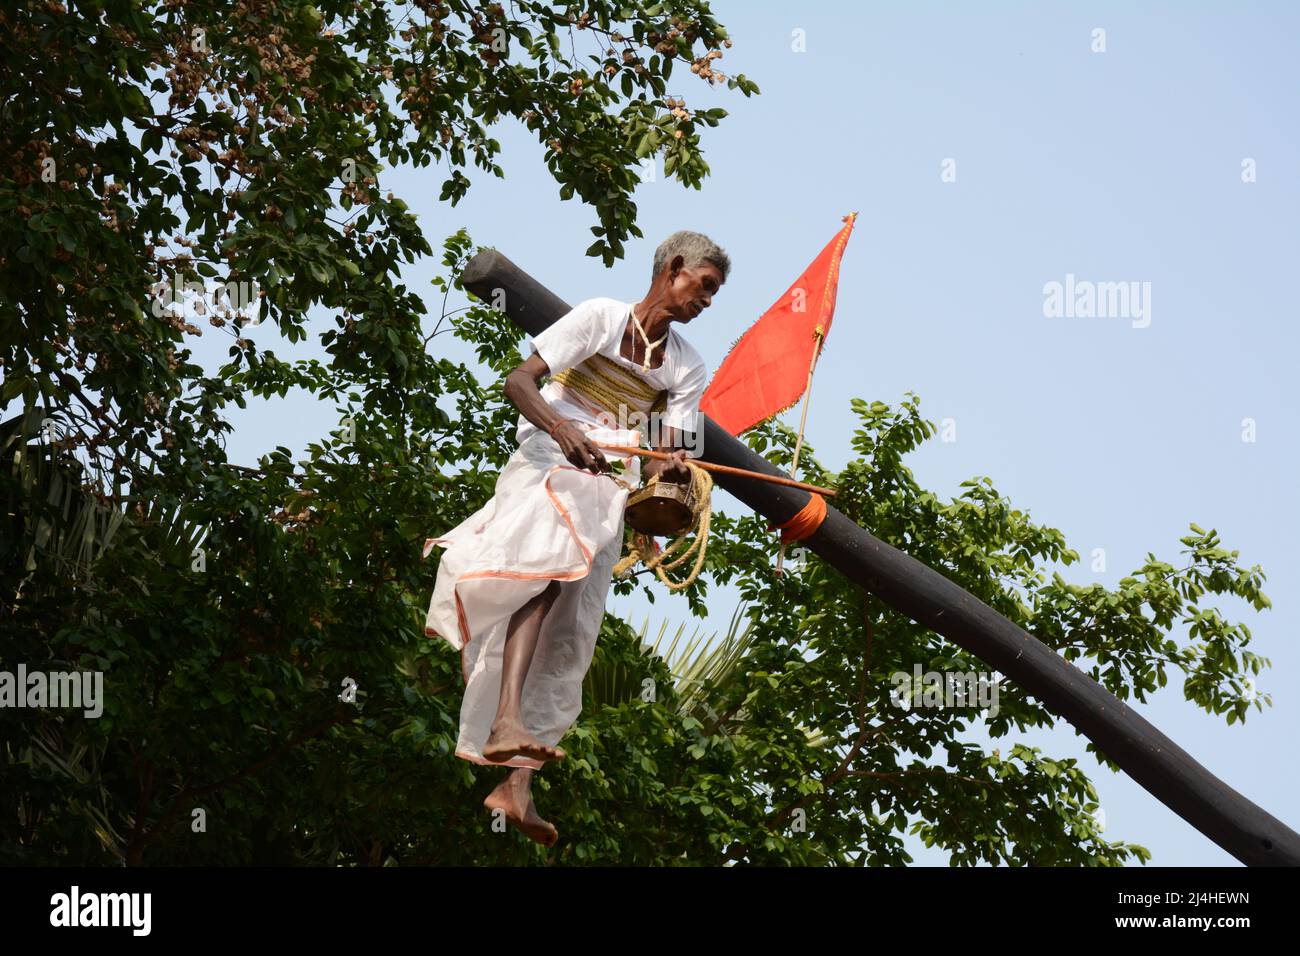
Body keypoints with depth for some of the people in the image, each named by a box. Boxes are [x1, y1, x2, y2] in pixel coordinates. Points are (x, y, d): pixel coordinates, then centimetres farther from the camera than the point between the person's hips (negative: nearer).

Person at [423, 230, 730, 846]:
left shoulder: (688, 369, 11)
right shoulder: (601, 317, -4)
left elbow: (661, 460, 3)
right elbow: (518, 382, -12)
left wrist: (671, 472, -22)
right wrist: (561, 427, -30)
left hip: (609, 494, 6)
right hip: (549, 466, -6)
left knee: (566, 636, -5)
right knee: (547, 562, -34)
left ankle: (517, 784, -10)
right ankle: (508, 725, -47)